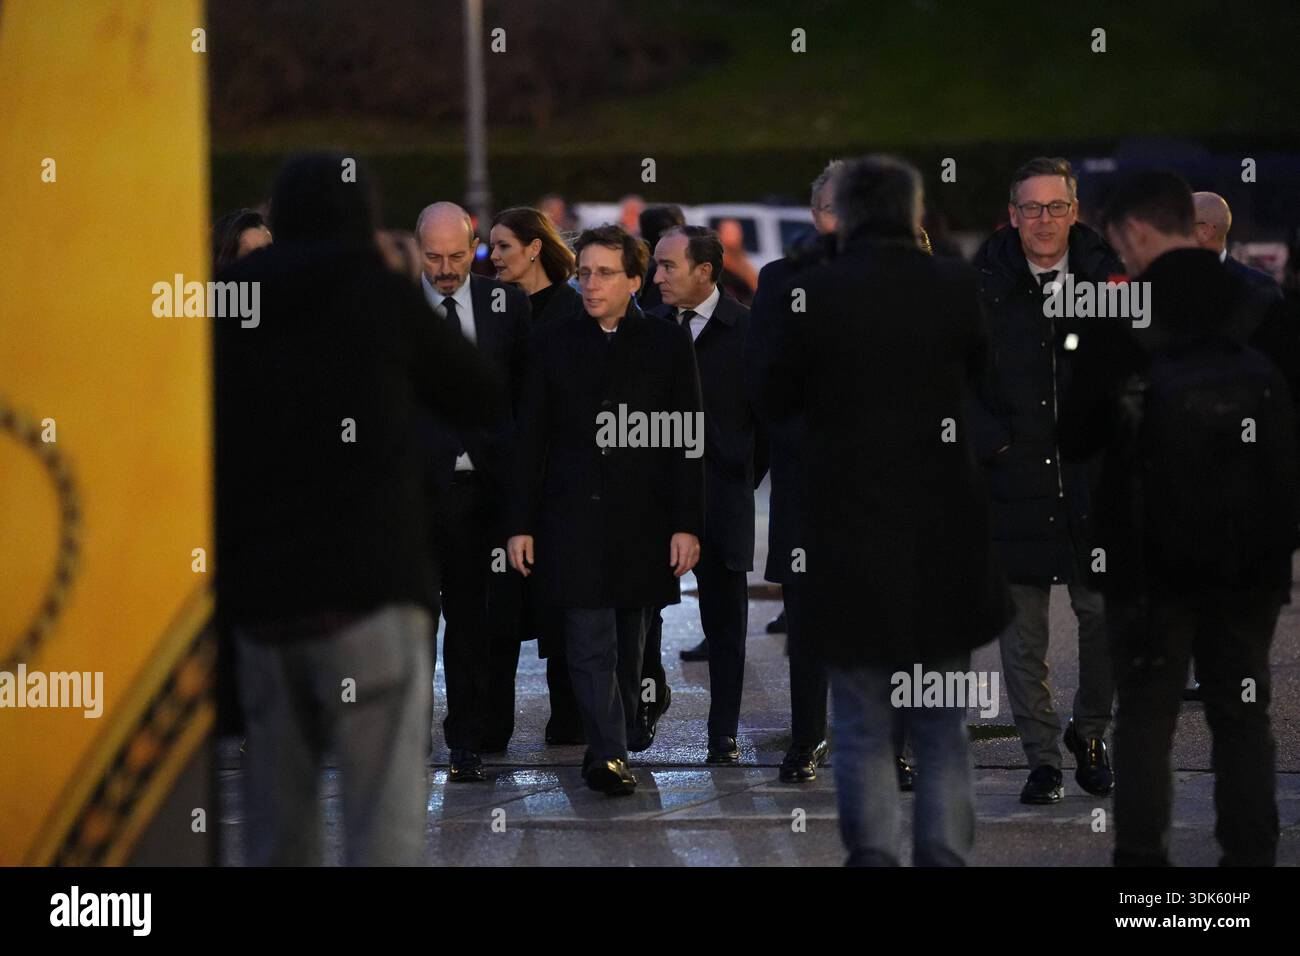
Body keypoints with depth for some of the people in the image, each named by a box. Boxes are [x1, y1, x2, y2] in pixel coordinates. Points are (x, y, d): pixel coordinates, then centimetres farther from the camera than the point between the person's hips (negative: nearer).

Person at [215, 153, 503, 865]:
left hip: (258, 596, 5)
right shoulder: (380, 296, 2)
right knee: (386, 820, -8)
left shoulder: (227, 309, 13)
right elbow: (483, 399, 11)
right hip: (369, 587, -5)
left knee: (276, 830, 13)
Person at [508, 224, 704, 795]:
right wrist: (521, 523, 1)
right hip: (573, 520, 0)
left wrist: (687, 524, -5)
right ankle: (608, 754, -9)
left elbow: (687, 441, 2)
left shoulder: (668, 345, 4)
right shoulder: (554, 345, 6)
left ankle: (610, 749, 22)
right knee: (590, 645, -8)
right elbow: (531, 441, 7)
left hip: (643, 522, 1)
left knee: (628, 649, 9)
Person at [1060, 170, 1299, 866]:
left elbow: (1076, 438, -3)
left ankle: (1142, 857, 5)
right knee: (1243, 714, 11)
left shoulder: (1119, 325, -10)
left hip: (1151, 555, -2)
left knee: (1146, 715, 7)